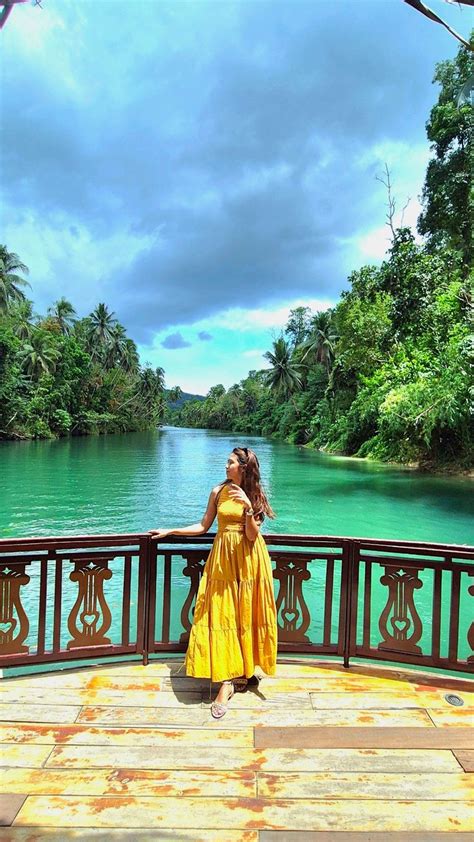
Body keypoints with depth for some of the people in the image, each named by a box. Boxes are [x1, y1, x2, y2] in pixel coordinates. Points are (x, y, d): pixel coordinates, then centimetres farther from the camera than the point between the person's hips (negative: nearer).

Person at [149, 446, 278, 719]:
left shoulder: (254, 496, -3)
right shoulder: (219, 491, 4)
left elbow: (252, 535, -10)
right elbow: (203, 526, 8)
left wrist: (248, 508, -24)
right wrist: (169, 531, 6)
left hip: (247, 561, -2)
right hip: (223, 558, 2)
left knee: (245, 615, 4)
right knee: (221, 617, -1)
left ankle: (242, 672, 19)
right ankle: (228, 680, 6)